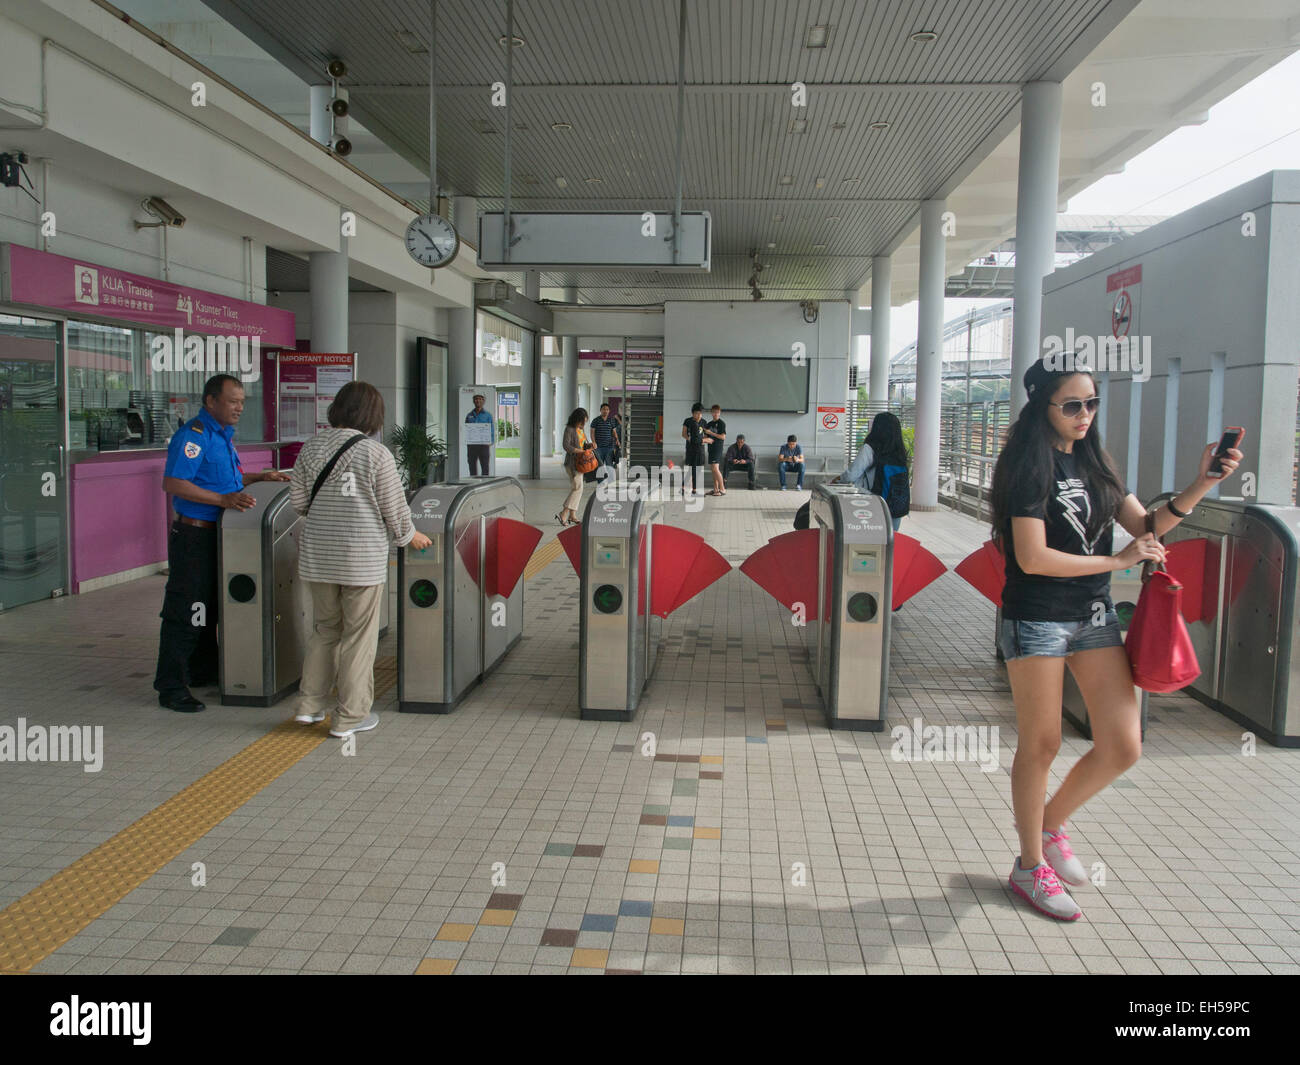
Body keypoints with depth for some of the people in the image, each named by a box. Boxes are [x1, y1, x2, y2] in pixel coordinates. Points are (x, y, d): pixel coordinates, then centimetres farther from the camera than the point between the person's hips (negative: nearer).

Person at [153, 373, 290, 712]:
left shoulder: (223, 434, 14)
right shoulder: (193, 435, -17)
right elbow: (173, 483, -25)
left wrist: (260, 478, 13)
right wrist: (223, 500, -30)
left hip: (218, 534, 10)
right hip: (194, 535, -10)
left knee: (210, 608, 18)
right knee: (184, 612, -6)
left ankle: (203, 671, 31)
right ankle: (171, 688, 0)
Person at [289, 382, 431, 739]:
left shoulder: (311, 447, 2)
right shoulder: (376, 453, -12)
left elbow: (298, 501, 7)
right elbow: (394, 508, -7)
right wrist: (408, 535, 11)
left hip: (317, 555, 5)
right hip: (363, 557, -5)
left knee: (325, 628, 20)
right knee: (358, 634, 6)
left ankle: (309, 704, 24)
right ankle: (349, 716, 14)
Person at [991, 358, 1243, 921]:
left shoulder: (1095, 464, 12)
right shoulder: (1029, 467, -11)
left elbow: (1146, 525, 7)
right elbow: (1033, 558, -18)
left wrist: (1202, 484, -7)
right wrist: (1118, 561, -11)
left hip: (1095, 616, 7)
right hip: (1037, 620, -7)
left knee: (1123, 746, 4)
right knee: (1040, 745, 3)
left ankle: (1051, 824, 28)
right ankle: (1030, 866, 21)